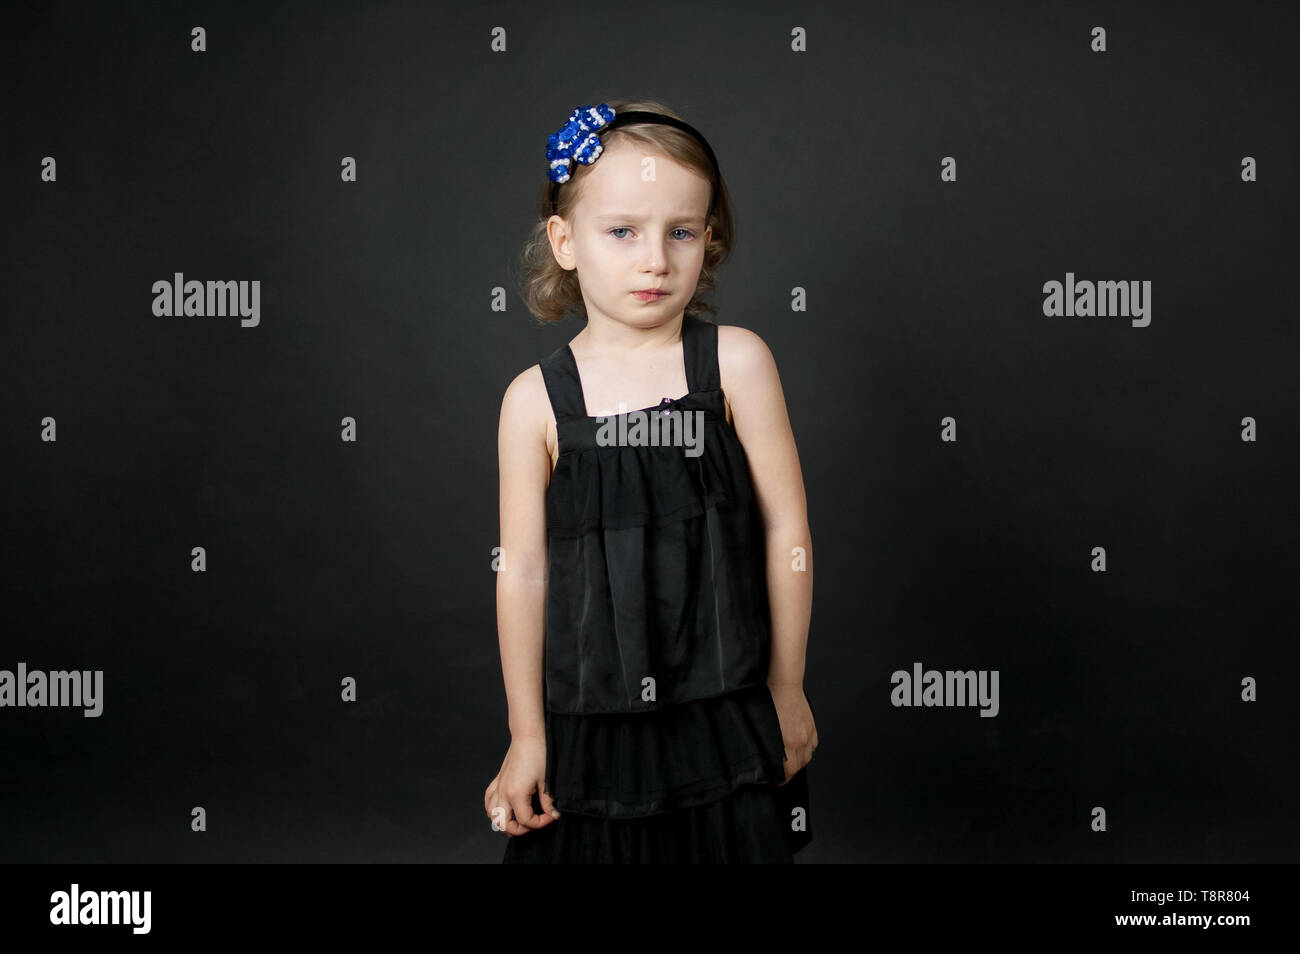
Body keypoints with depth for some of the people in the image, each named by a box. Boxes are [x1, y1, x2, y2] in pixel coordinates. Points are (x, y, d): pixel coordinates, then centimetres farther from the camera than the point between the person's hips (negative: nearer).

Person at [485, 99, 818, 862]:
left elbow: (786, 529, -2)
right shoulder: (536, 399, -4)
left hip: (726, 721, 0)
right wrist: (527, 735, 2)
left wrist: (788, 690, 3)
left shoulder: (735, 362, -6)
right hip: (590, 731, 0)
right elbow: (523, 570, -2)